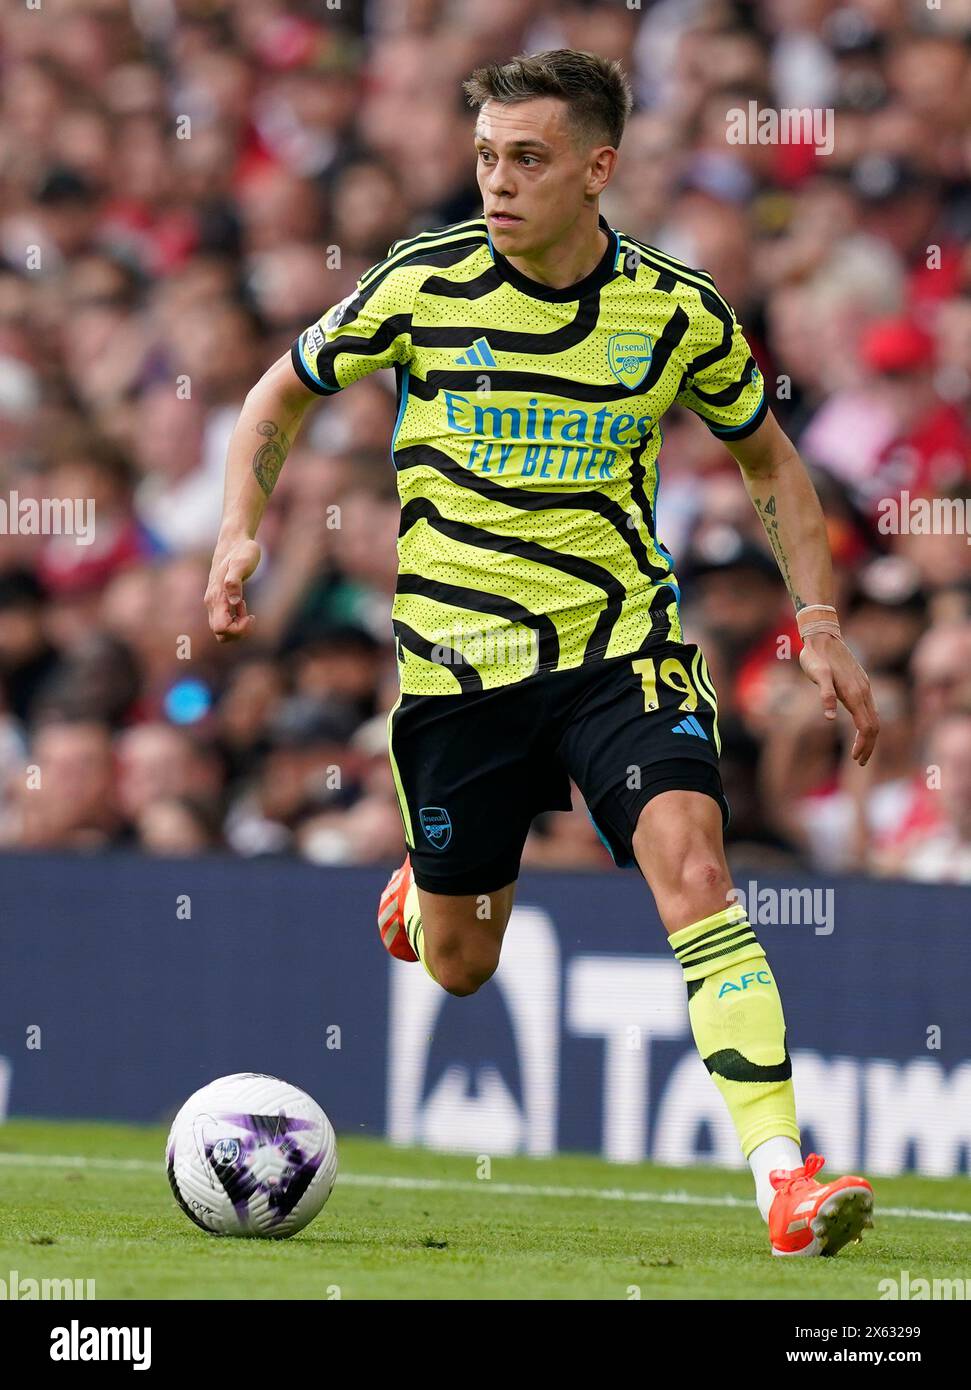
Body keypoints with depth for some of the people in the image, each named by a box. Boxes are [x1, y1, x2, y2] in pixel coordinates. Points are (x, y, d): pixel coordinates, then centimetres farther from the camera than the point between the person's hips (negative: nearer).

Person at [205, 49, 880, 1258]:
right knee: (456, 969, 10)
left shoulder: (679, 314, -4)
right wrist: (240, 534, -7)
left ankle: (784, 1178, -29)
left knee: (692, 868, -24)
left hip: (621, 647, -1)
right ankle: (424, 887, 50)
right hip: (456, 657, 1)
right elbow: (282, 396, 9)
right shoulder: (423, 285, -7)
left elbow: (768, 461, 12)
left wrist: (820, 628, 3)